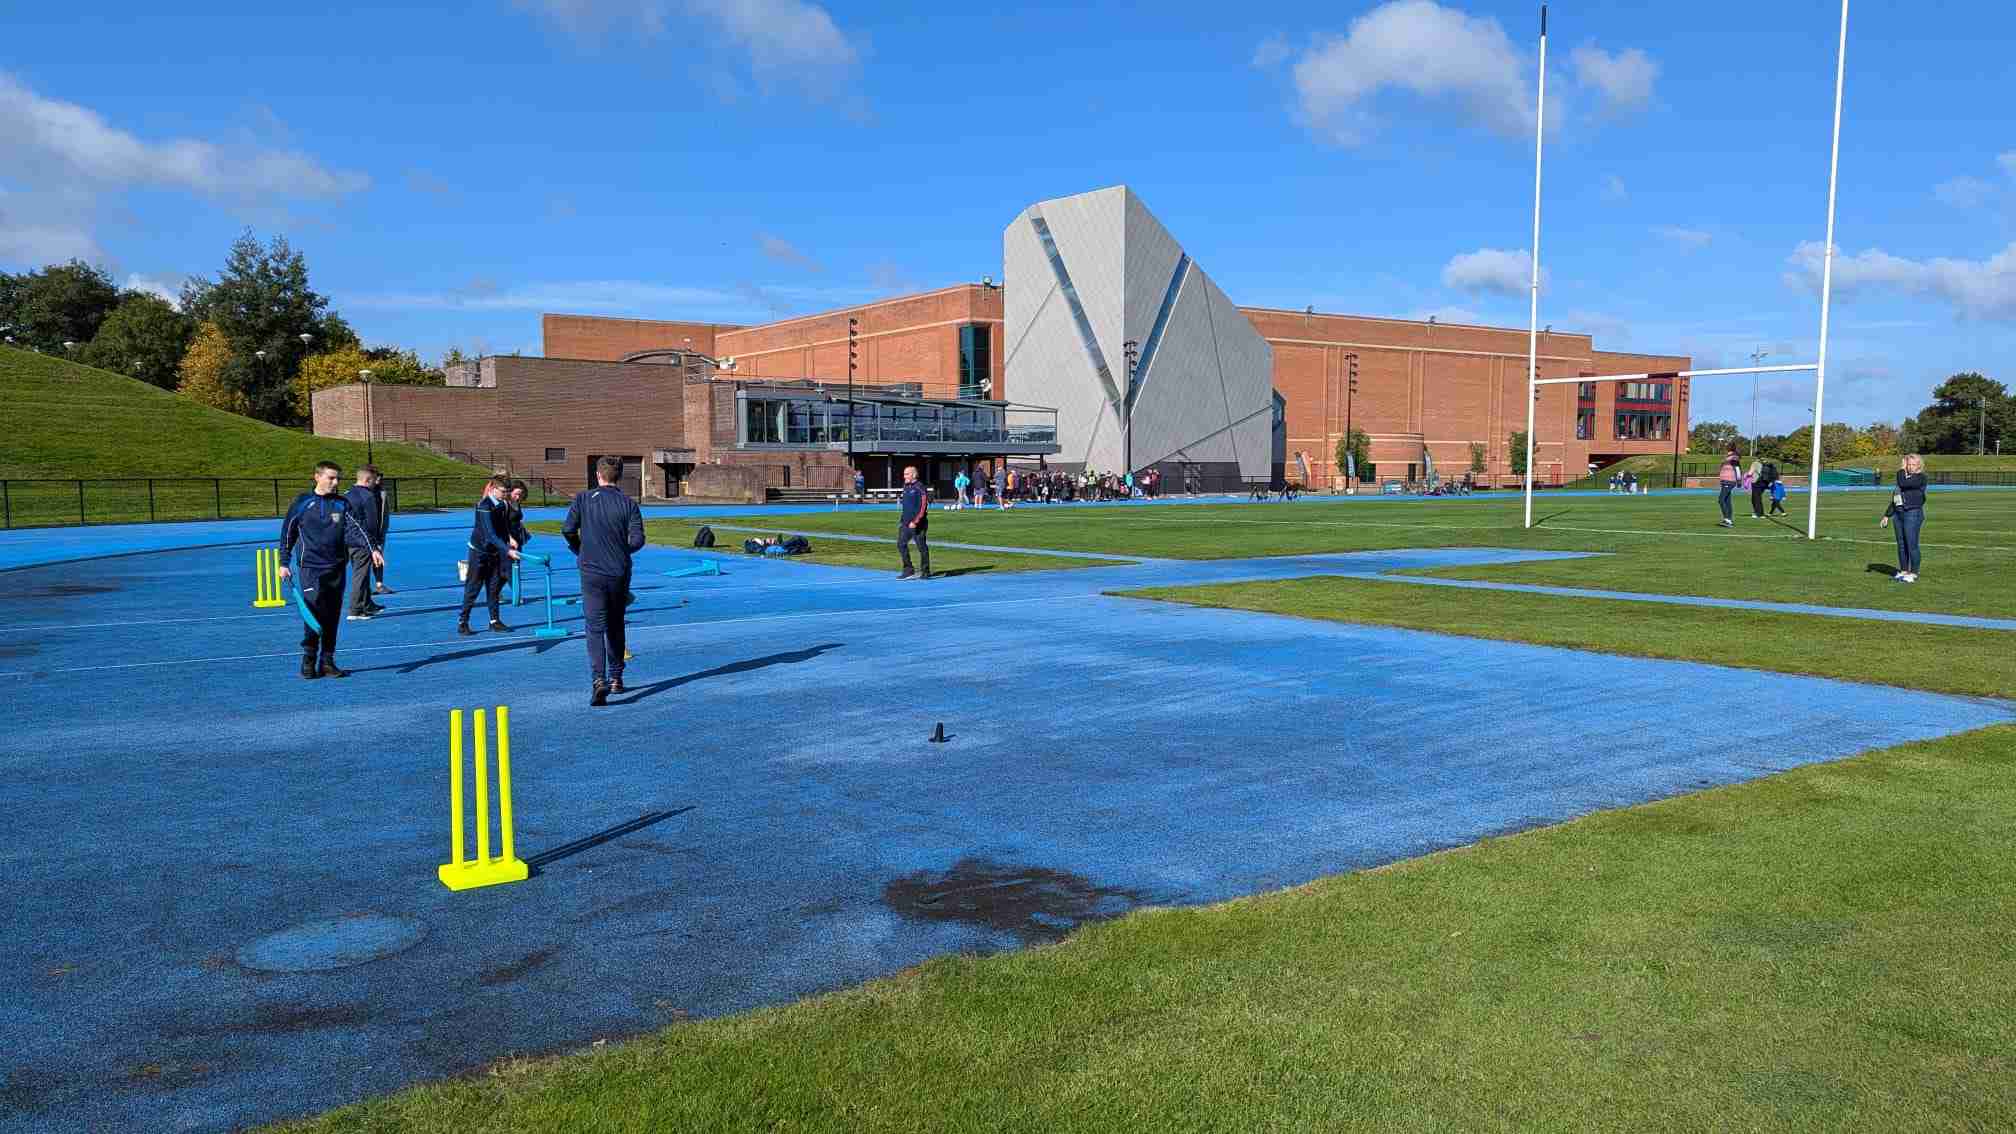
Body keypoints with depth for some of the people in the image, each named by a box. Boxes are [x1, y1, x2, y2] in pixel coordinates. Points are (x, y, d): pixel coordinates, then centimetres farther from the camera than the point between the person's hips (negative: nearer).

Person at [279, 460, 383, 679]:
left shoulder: (342, 504, 7)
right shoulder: (302, 503, 2)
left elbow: (355, 529, -4)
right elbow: (287, 533, 9)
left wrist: (372, 548, -21)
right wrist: (284, 563, 7)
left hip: (336, 568, 3)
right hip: (310, 568, -3)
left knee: (332, 618, 6)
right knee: (314, 615, -12)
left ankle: (327, 661, 15)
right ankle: (308, 660, 2)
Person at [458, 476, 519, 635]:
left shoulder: (502, 505, 1)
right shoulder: (484, 507, -22)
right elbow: (490, 534, -29)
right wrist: (507, 550, -34)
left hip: (495, 552, 7)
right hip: (479, 551, -7)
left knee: (494, 587, 8)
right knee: (473, 587, -2)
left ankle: (494, 621, 14)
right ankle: (462, 622, 5)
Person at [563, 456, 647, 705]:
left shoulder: (583, 499, -1)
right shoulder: (628, 504, 0)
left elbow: (567, 529, -6)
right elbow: (637, 540, -6)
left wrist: (580, 550, 13)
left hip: (591, 572, -2)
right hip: (619, 573, 2)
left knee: (595, 627, -6)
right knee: (615, 626, 18)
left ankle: (598, 680, -23)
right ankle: (615, 678, 25)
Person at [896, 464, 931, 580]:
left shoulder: (919, 488, -12)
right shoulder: (906, 487, 13)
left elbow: (923, 507, -17)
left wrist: (915, 521, -22)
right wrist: (902, 518, 19)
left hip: (917, 524, -8)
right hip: (905, 523, 8)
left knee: (922, 547, 1)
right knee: (901, 544, -1)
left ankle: (926, 572, 13)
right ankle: (908, 571, 4)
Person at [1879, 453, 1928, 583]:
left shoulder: (1920, 477, -4)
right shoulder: (1905, 477, 20)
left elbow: (1902, 484, -20)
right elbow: (1894, 499, 23)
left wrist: (1901, 470, -5)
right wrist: (1887, 515, 20)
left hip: (1913, 513, -8)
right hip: (1898, 514, 8)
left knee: (1911, 544, -6)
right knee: (1901, 544, 9)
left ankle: (1913, 573, -1)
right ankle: (1903, 571, 15)